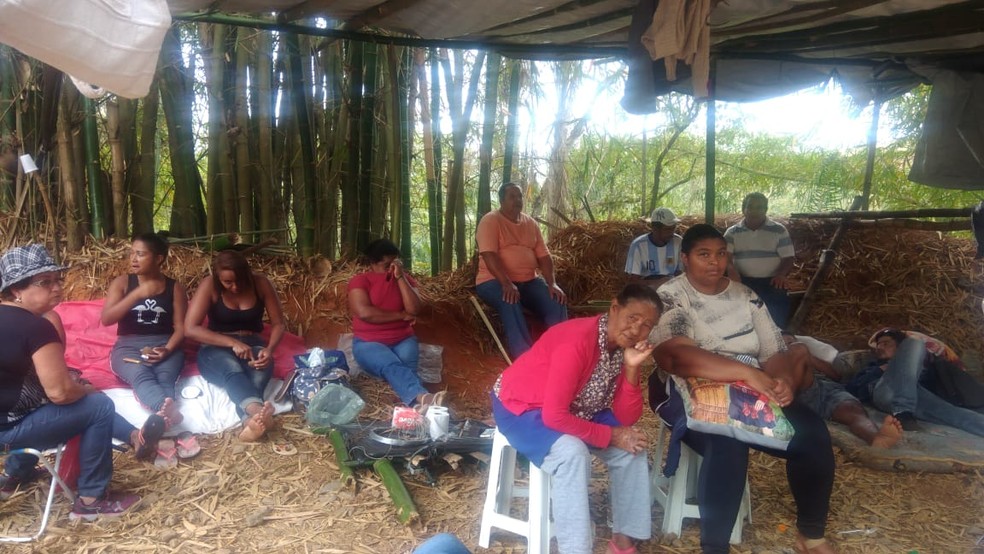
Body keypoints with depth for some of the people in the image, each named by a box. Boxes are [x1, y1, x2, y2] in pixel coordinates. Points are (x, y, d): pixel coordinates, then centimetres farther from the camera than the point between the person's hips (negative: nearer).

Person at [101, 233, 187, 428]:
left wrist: (168, 349, -19)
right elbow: (105, 319, -5)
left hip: (165, 346, 2)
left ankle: (163, 416, -64)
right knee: (141, 377, -36)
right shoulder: (122, 283, 9)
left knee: (165, 379, -34)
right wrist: (138, 293, -14)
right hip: (128, 346, -1)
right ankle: (168, 409, -68)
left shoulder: (175, 288, 11)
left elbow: (181, 327, 3)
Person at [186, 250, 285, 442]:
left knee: (261, 371, -36)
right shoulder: (209, 287, -10)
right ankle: (258, 411, -69)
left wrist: (269, 349, -22)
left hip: (252, 344, 2)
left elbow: (278, 323, 0)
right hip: (217, 348, -2)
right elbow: (190, 329, -17)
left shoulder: (260, 283, -4)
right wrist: (232, 342, -26)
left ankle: (250, 422, -63)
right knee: (233, 369, -39)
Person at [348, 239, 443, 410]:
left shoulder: (405, 279, 9)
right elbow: (365, 313, -17)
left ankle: (416, 403, -59)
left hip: (402, 340, 4)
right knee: (392, 366, -36)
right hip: (369, 342, -3)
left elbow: (414, 310, -7)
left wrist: (400, 277, -12)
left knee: (406, 365, -33)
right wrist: (401, 315, -8)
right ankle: (421, 397, -63)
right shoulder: (359, 281, -1)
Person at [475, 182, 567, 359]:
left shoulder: (530, 223, 13)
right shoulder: (490, 221, -6)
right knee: (510, 302, -38)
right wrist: (507, 283, -32)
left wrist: (552, 284, -9)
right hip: (495, 281, -5)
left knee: (557, 302, -20)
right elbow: (489, 255, -19)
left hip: (528, 281, 6)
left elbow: (543, 256, 7)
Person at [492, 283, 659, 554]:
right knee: (572, 452, -32)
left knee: (633, 445, -4)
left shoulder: (626, 346, -8)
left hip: (575, 407, 8)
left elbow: (627, 418, -9)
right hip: (520, 406, -8)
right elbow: (554, 416, -33)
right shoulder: (577, 343, -33)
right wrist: (611, 436, -24)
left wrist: (632, 369, -24)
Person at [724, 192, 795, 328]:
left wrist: (781, 275, -19)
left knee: (776, 319, -8)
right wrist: (731, 269, -27)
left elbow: (788, 257, 2)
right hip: (743, 282, 0)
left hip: (771, 282, 0)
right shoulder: (732, 232, 8)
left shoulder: (779, 230, 6)